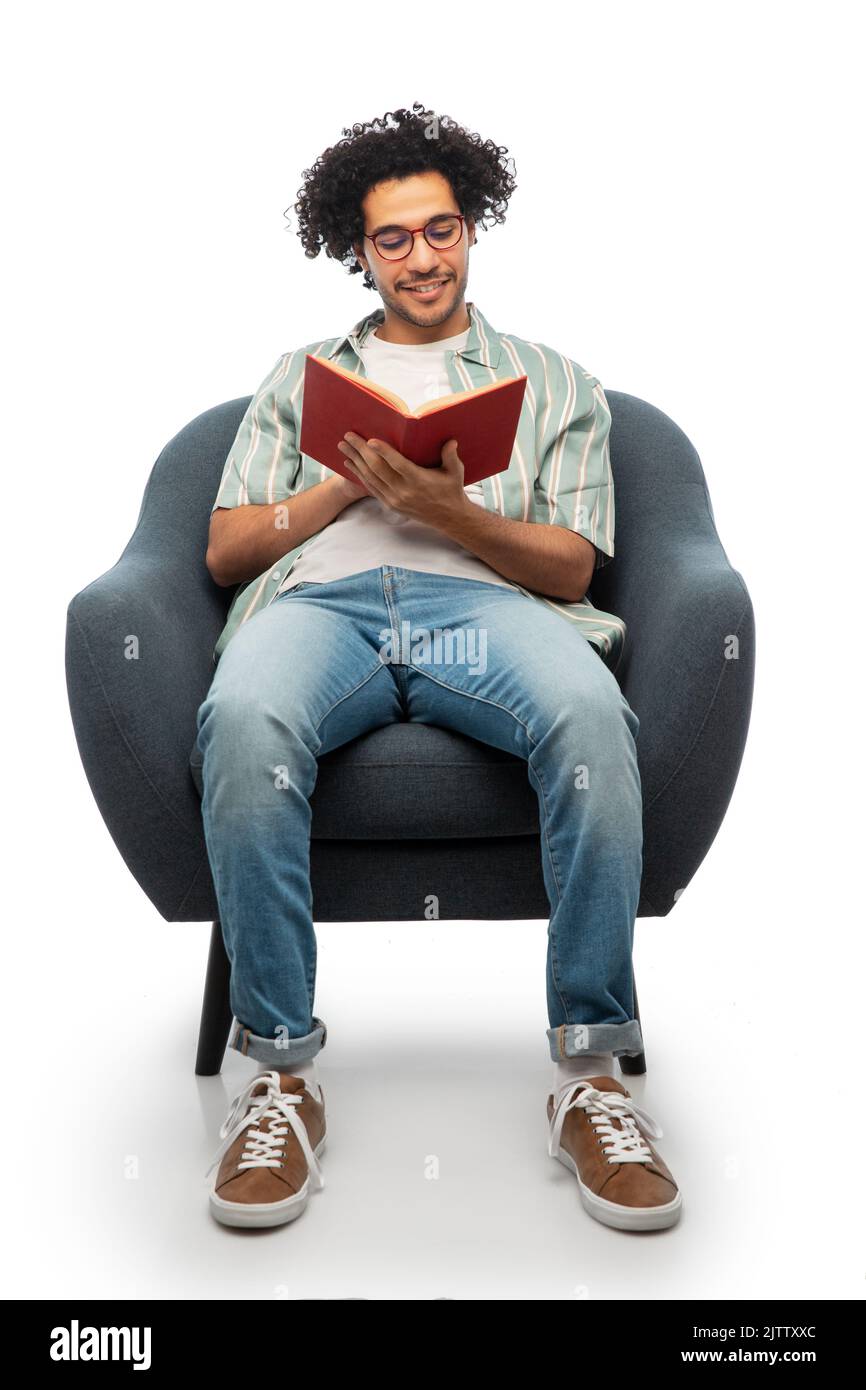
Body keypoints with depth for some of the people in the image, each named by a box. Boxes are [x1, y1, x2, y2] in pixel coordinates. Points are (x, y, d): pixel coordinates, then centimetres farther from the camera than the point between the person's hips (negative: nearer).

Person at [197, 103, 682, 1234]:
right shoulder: (299, 377, 30)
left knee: (589, 713, -37)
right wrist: (349, 485, 3)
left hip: (488, 599, 0)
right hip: (322, 597, 1)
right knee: (242, 720, -37)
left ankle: (590, 1072, -24)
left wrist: (448, 508, -6)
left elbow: (570, 568, 12)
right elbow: (226, 549, 18)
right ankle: (284, 1074, -23)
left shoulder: (553, 379, 26)